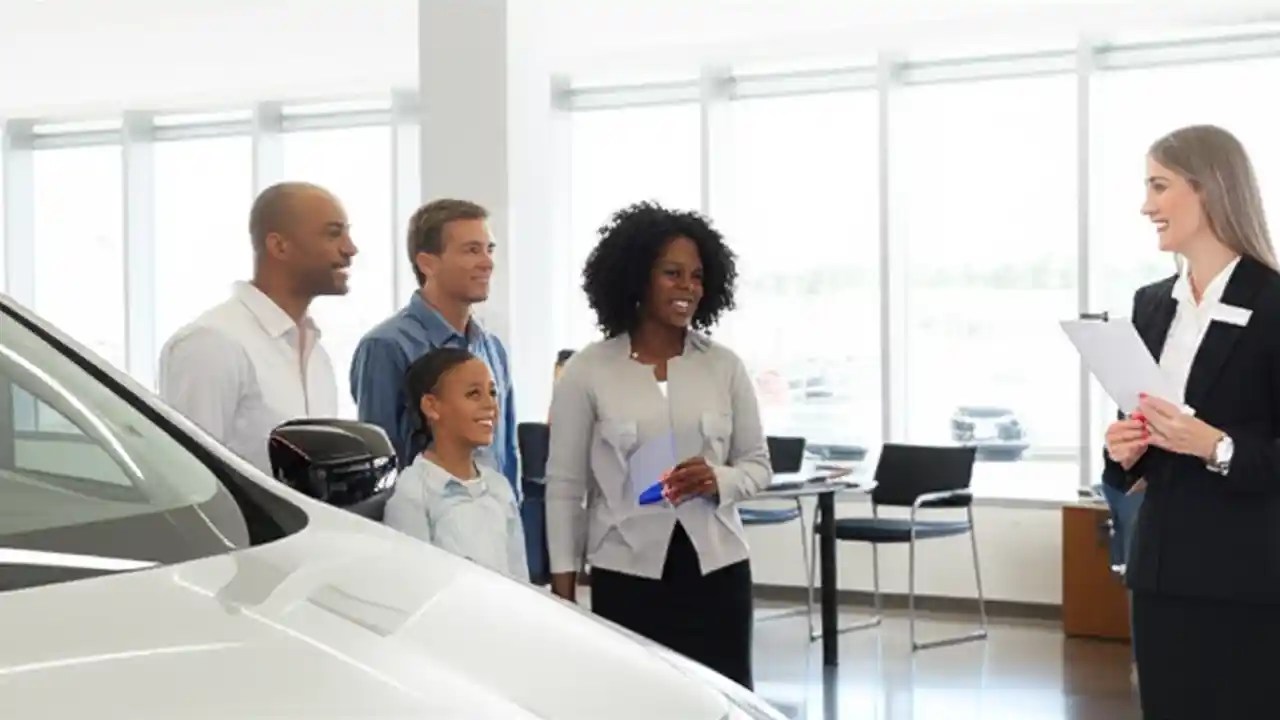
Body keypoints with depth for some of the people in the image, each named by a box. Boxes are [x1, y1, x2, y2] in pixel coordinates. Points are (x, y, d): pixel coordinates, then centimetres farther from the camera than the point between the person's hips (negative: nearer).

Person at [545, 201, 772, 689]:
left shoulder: (724, 366, 6)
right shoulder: (588, 371, 0)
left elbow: (759, 464, 12)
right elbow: (564, 485, 2)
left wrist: (718, 480, -11)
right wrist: (563, 589, -1)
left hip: (716, 570, 2)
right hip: (627, 575, -2)